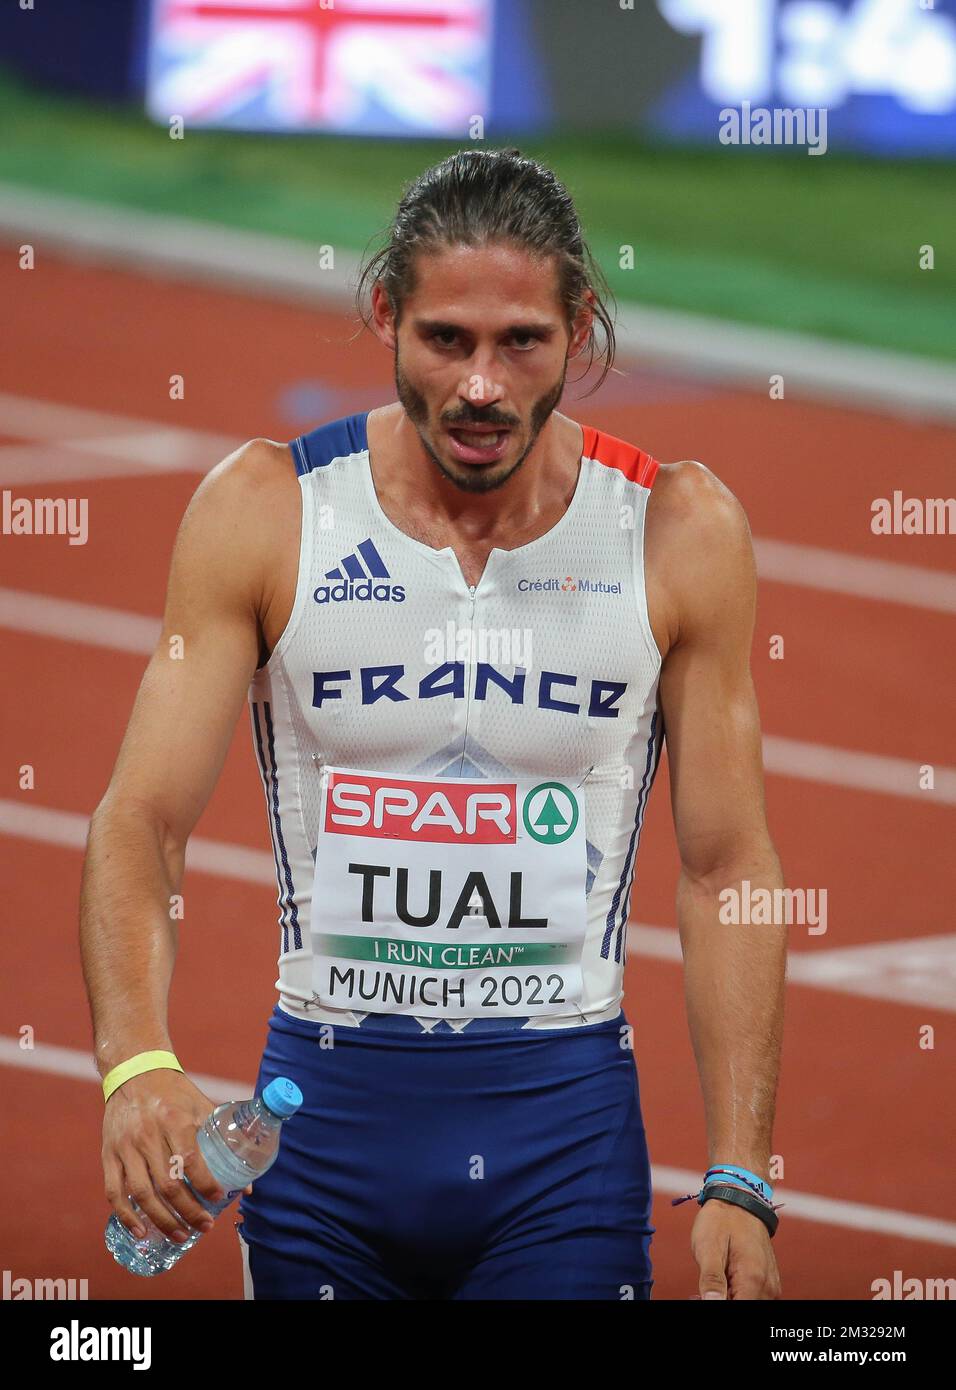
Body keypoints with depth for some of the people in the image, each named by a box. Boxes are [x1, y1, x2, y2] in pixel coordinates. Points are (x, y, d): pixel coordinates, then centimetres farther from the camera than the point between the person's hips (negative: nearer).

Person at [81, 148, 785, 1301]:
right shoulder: (262, 511, -4)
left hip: (565, 1116, 0)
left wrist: (738, 1182, -7)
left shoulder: (679, 532, -3)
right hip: (324, 1103, 1)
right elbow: (140, 818, -9)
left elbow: (727, 867, 0)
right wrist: (136, 1063, -28)